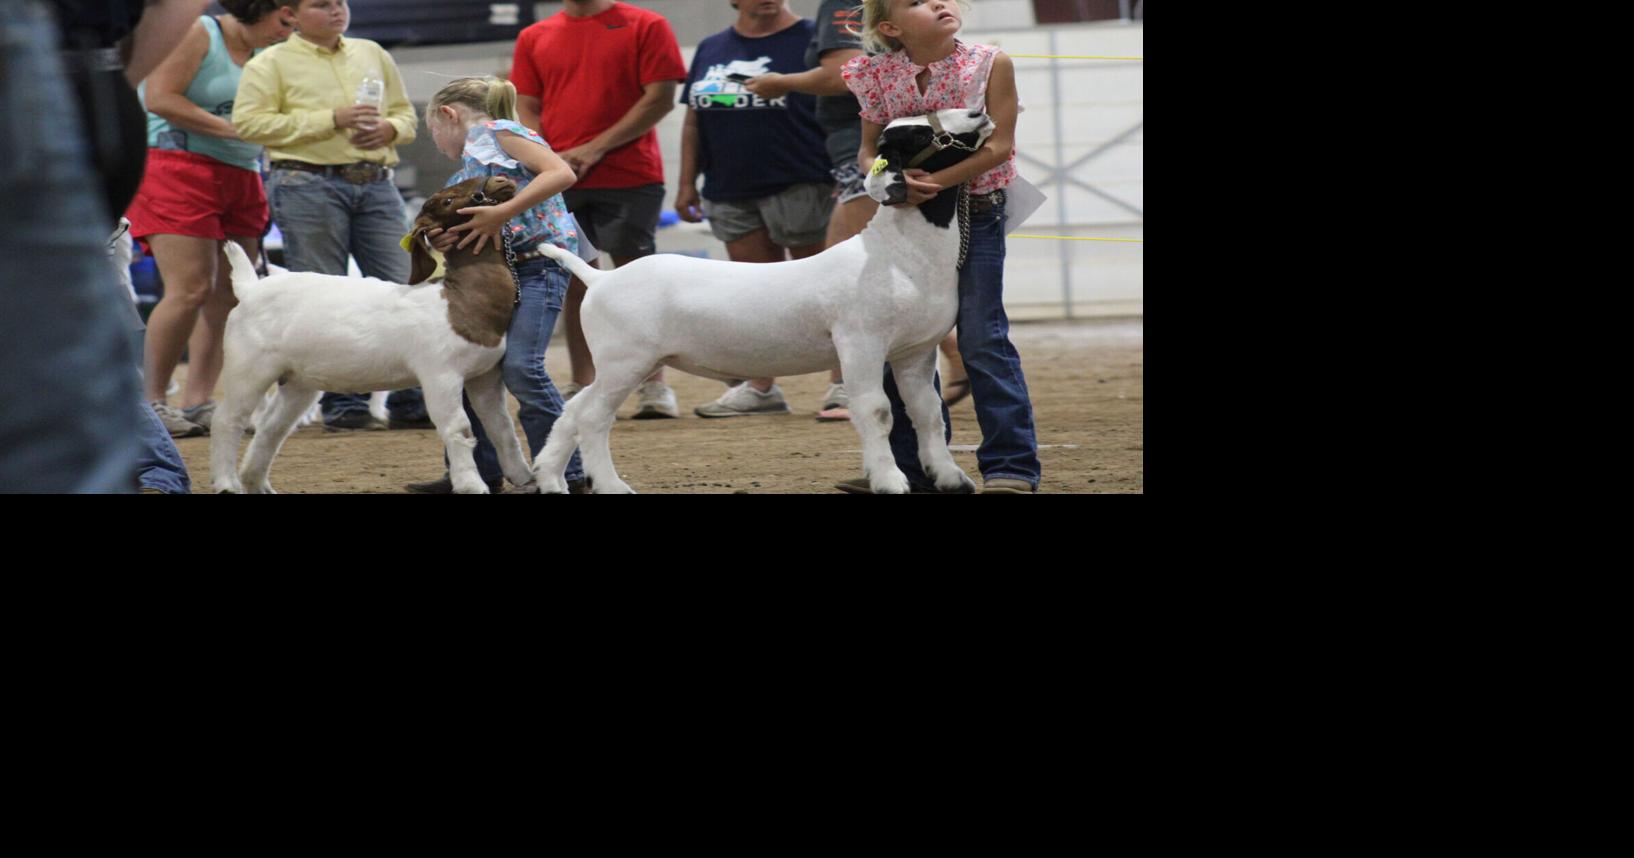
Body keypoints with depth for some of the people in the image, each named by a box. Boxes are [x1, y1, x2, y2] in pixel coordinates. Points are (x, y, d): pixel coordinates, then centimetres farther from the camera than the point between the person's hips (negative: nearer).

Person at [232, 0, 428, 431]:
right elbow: (249, 122, -10)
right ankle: (342, 403, 3)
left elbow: (406, 113, 25)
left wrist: (389, 129, -1)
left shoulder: (372, 54, 19)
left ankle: (410, 402, 6)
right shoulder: (271, 64, 3)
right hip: (308, 184, -4)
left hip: (376, 183, 4)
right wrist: (331, 120, -13)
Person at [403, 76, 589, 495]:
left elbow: (561, 173, -16)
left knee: (521, 364, -19)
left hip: (538, 261, -9)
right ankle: (481, 470, 16)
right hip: (496, 269, 10)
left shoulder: (497, 131, -3)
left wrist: (501, 214, -22)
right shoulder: (467, 170, 22)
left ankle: (565, 473, -12)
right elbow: (472, 230, 15)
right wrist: (443, 240, -7)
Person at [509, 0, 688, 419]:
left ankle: (654, 387, -1)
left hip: (630, 178, -3)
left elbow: (660, 98, -5)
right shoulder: (534, 38, 13)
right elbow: (526, 110, 12)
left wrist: (596, 149, -10)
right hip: (558, 180, 3)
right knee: (573, 282, 5)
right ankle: (581, 387, 10)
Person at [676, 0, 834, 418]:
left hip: (797, 186, -5)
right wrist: (688, 182, 10)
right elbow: (694, 122, 17)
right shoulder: (711, 50, 14)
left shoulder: (810, 40, -3)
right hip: (731, 191, 5)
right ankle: (761, 387, 13)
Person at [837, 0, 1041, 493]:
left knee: (982, 339, -6)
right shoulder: (881, 78, -3)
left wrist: (940, 180, -24)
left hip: (975, 214, -4)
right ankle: (910, 465, 18)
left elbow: (999, 144, -13)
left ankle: (1011, 465, -1)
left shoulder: (990, 64, -9)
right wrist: (892, 176, -23)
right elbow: (868, 151, 0)